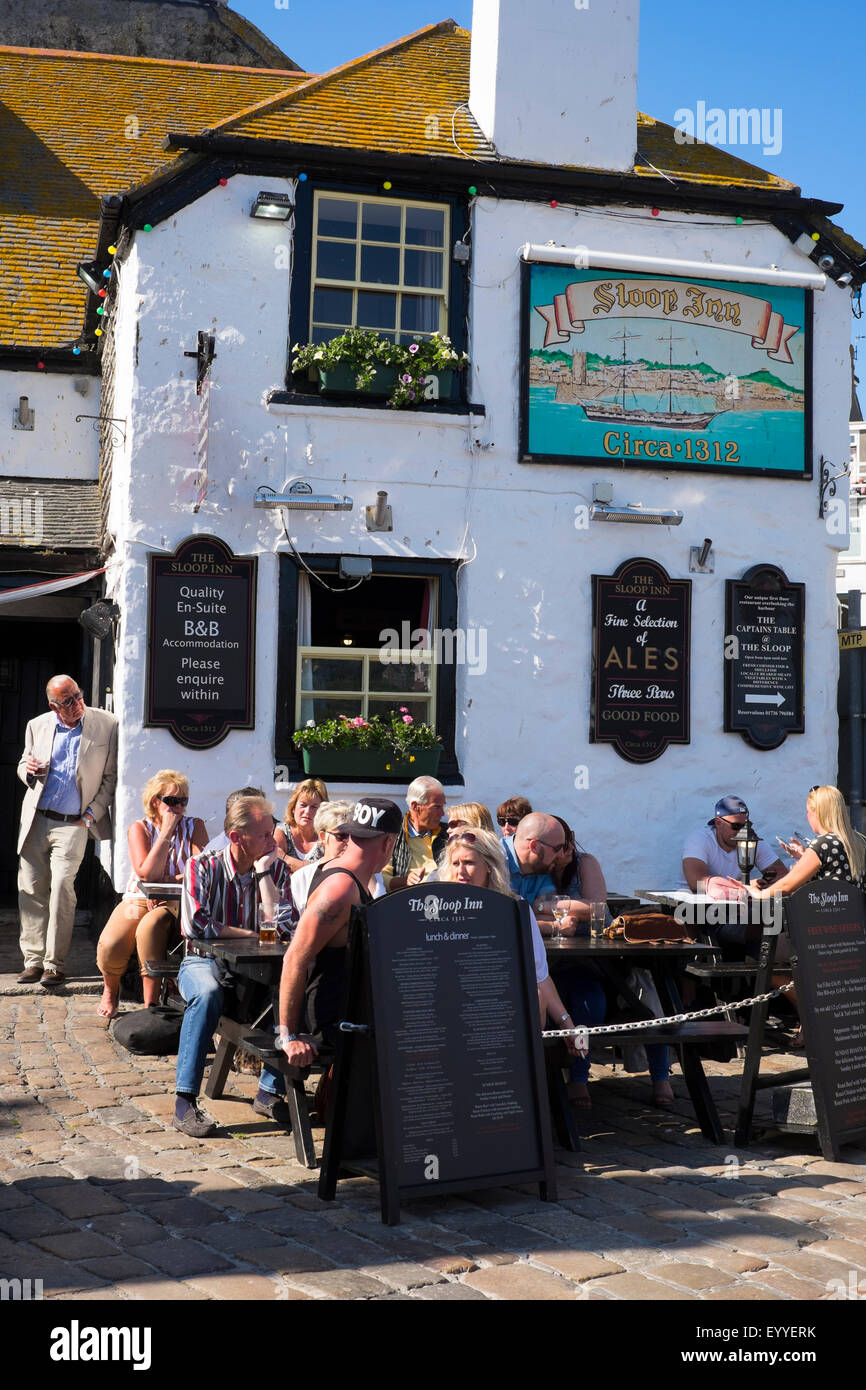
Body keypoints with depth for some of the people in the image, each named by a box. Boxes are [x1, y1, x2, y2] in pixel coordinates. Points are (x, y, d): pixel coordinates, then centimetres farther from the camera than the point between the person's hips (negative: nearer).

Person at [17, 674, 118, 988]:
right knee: (30, 889, 2)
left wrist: (92, 814, -4)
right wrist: (28, 770, -4)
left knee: (61, 887, -14)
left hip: (74, 824, -4)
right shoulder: (37, 726, 8)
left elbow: (112, 776, 2)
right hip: (36, 821, 4)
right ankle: (34, 960, 11)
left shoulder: (107, 725, -1)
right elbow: (23, 765, 21)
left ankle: (54, 964, -8)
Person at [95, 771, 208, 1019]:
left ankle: (151, 1005, -25)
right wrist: (166, 831, -13)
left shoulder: (194, 827, 4)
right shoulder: (139, 828, 2)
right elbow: (146, 873, -13)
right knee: (110, 946, -26)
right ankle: (110, 989, 10)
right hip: (139, 899, 1)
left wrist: (166, 883, -16)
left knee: (149, 927, -36)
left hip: (174, 903, -1)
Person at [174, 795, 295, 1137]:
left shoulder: (276, 869, 2)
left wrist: (264, 872, -12)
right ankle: (185, 1102, -33)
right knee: (208, 993, -38)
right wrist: (248, 934, -14)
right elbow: (194, 925, -20)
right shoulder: (202, 868, -6)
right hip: (204, 962, -2)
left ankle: (270, 1092, -17)